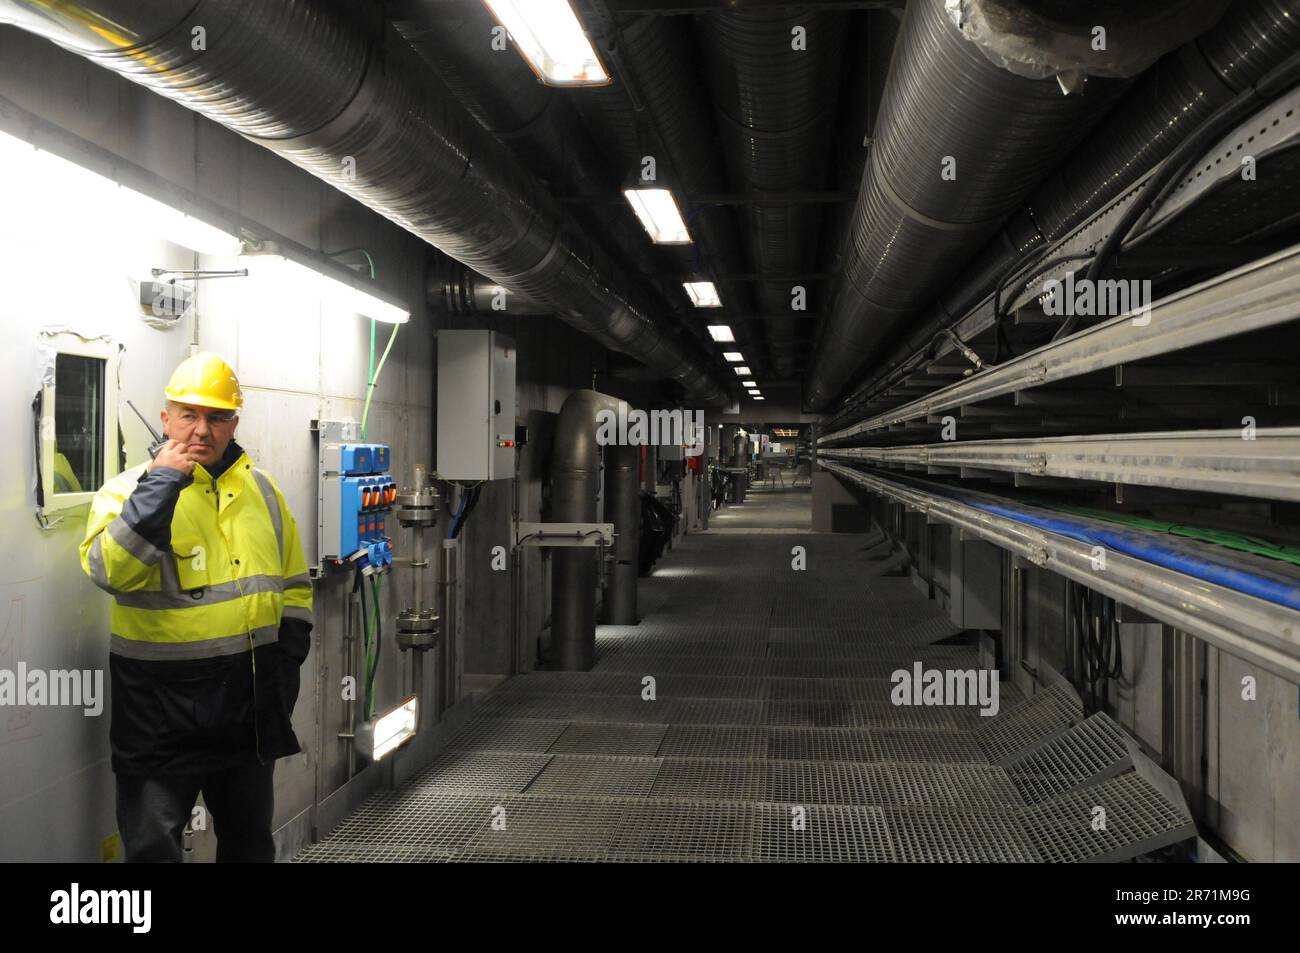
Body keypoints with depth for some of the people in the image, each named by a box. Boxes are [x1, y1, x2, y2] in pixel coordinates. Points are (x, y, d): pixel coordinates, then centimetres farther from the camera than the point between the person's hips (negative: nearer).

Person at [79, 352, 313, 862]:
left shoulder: (263, 490, 9)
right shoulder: (129, 490, -5)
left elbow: (294, 584, 17)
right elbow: (109, 570, -24)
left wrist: (288, 656, 6)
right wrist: (162, 482, -23)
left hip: (251, 703, 5)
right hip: (161, 704, -4)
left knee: (250, 838, 19)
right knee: (153, 844, 5)